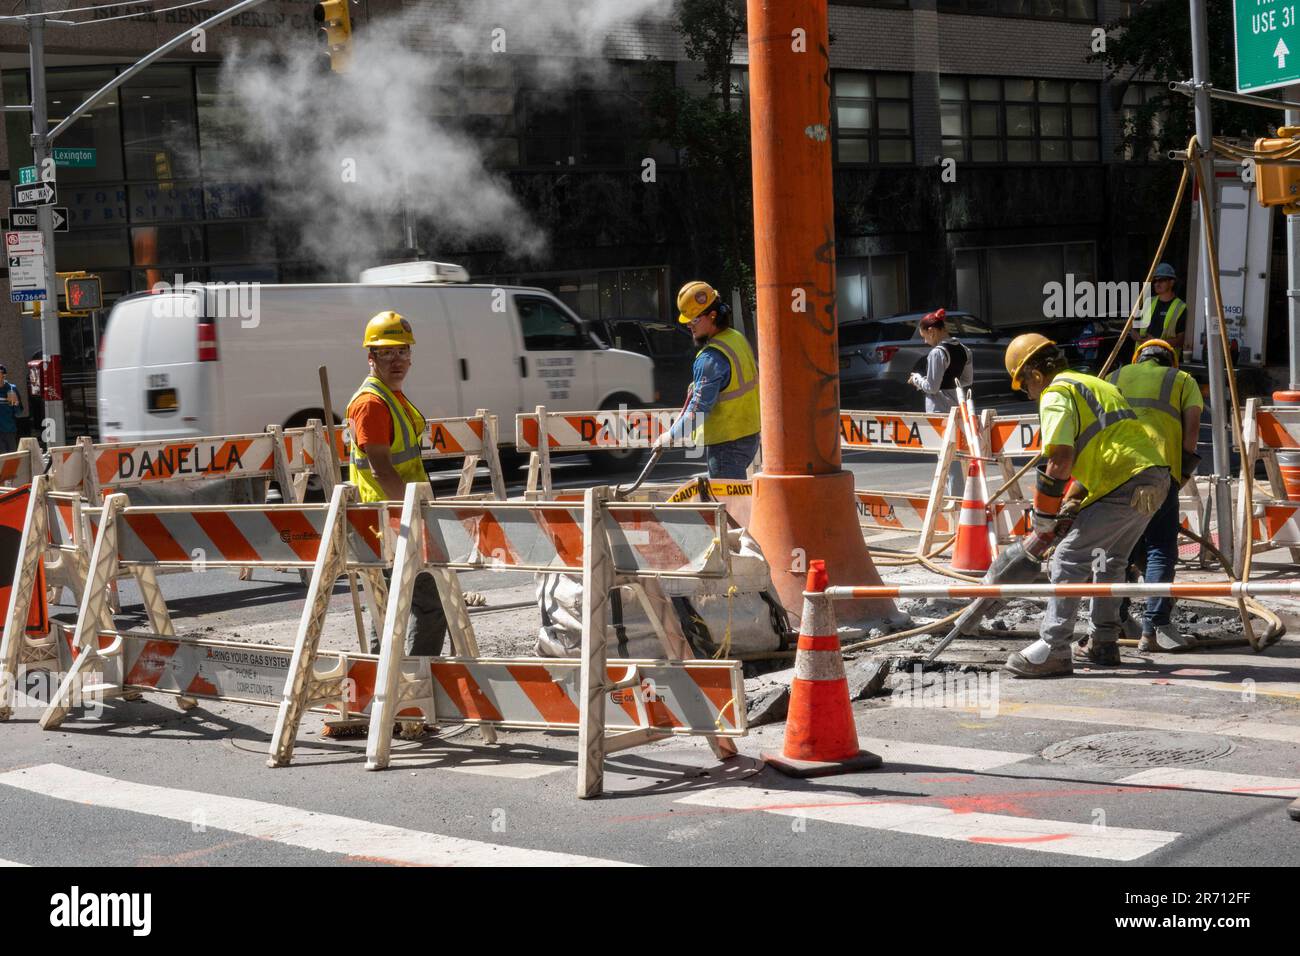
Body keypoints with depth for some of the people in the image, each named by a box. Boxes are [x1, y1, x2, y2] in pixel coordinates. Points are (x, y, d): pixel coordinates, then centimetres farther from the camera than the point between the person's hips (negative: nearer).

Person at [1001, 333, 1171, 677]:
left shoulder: (1056, 395, -3)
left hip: (1125, 487, -10)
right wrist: (1070, 502, 26)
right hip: (1156, 476, 10)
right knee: (1111, 559, 24)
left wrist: (1043, 517, -5)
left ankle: (1053, 650, -10)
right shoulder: (1093, 384, 28)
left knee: (1069, 558, -7)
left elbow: (1059, 462, -14)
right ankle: (1102, 644, 30)